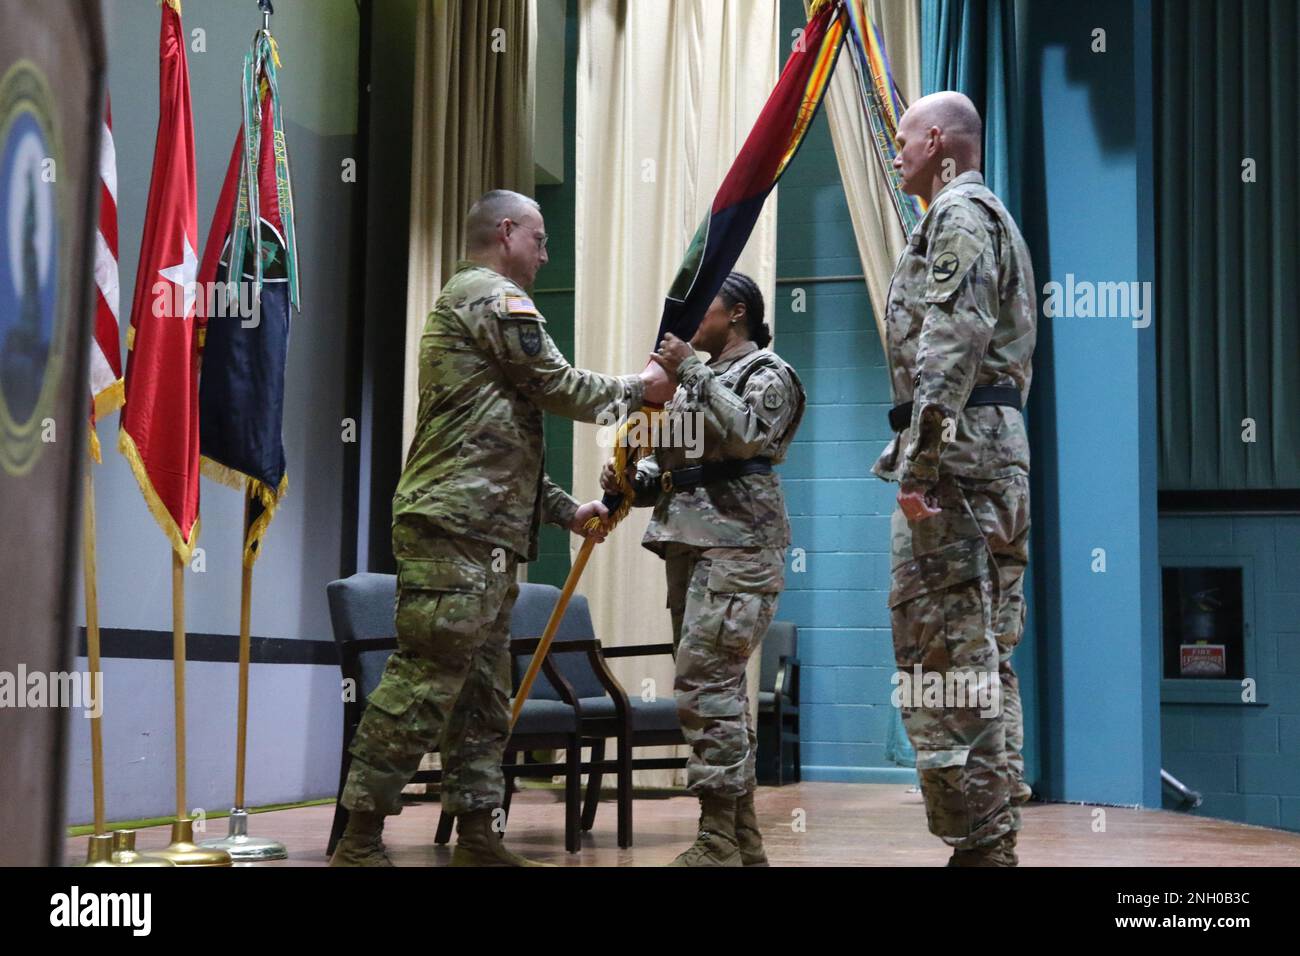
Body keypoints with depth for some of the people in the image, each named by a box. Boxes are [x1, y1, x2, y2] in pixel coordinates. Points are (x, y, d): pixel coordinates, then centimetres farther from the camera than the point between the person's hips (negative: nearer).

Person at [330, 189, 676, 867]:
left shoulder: (463, 303, 30)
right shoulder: (494, 297, -3)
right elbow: (556, 386, -6)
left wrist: (564, 508, 24)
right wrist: (638, 388, 10)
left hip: (484, 533, 11)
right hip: (460, 528, -11)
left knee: (483, 692, 10)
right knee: (423, 682, -11)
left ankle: (476, 836, 13)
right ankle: (360, 841, -10)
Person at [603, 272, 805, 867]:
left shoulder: (767, 373, 2)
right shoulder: (696, 378, 25)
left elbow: (747, 433, -17)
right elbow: (666, 460, 22)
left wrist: (691, 371, -14)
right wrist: (632, 479, 2)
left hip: (738, 542, -8)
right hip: (687, 540, 8)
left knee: (705, 683, -17)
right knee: (719, 686, 7)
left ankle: (718, 841, -15)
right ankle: (743, 839, 12)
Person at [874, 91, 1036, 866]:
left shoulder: (958, 214, -5)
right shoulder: (993, 219, 26)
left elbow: (953, 344, -18)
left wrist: (917, 461, -23)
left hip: (959, 446, -10)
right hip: (999, 447, 10)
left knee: (941, 649, -10)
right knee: (984, 652, 9)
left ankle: (977, 838, -10)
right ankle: (995, 837, 13)